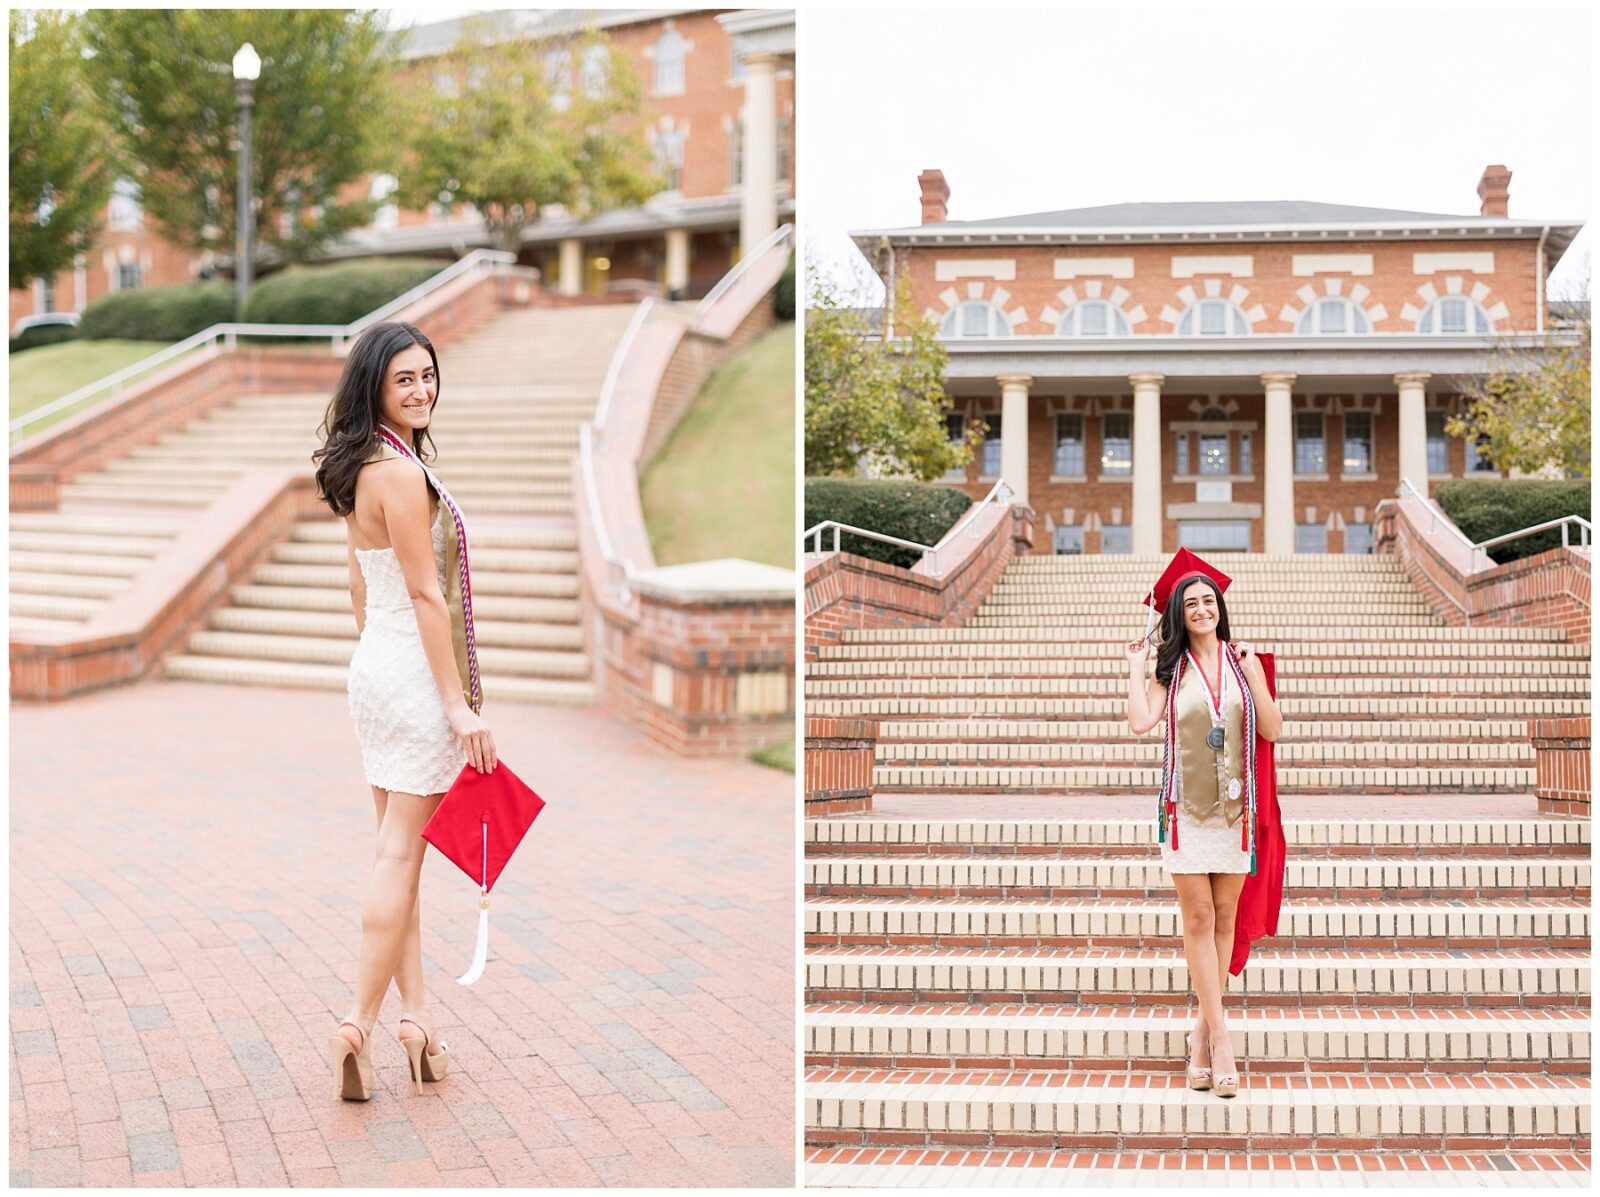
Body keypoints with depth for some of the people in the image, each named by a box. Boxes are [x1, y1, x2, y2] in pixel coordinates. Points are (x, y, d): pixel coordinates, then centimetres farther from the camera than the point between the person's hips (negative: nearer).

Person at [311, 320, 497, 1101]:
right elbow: (426, 595, -19)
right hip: (416, 672, -9)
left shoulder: (359, 471, 11)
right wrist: (460, 704, -17)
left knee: (398, 848, 10)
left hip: (373, 668, 9)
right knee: (400, 854, -4)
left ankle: (414, 1017, 15)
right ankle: (359, 1022, -3)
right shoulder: (401, 473, -18)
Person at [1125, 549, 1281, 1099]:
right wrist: (1136, 665, -3)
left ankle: (1202, 1030, 15)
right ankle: (1220, 1038, -4)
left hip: (1236, 806, 1)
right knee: (1199, 918, -5)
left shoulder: (1244, 662, 6)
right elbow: (1140, 721, -11)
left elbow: (1272, 729, 0)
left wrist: (1253, 676, -9)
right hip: (1186, 806, -1)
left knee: (1225, 917, 5)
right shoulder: (1170, 669, 4)